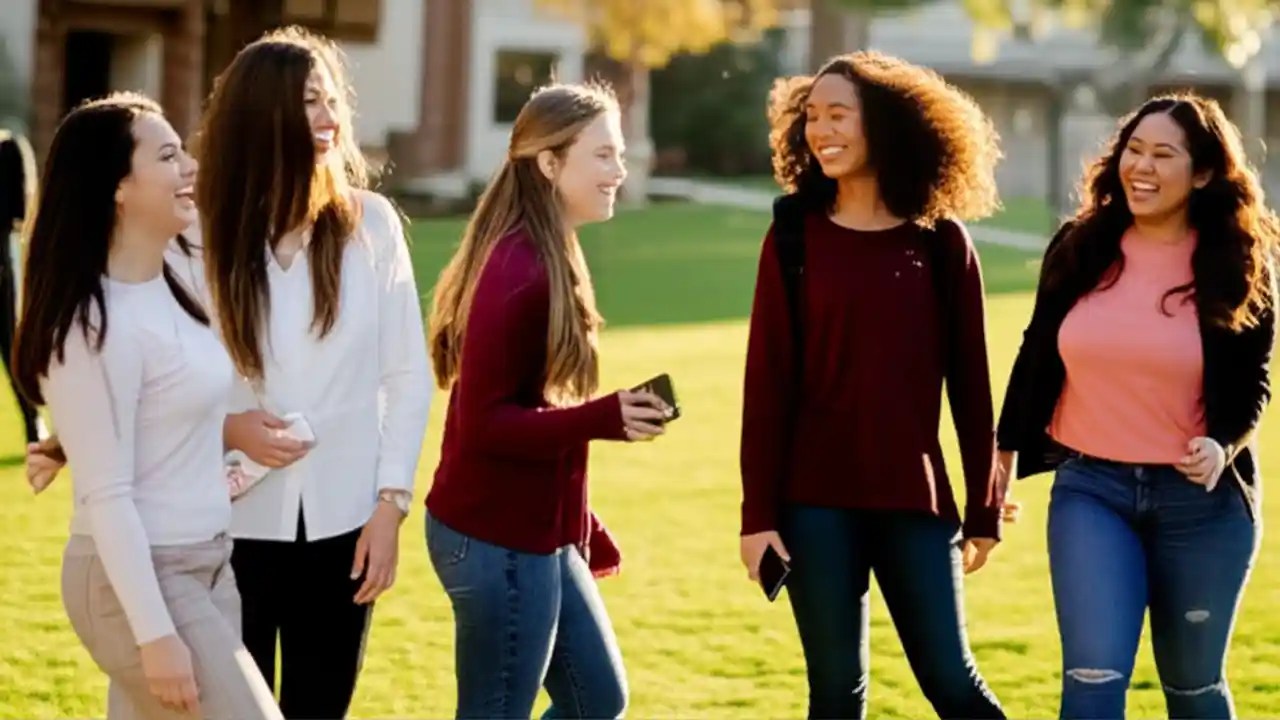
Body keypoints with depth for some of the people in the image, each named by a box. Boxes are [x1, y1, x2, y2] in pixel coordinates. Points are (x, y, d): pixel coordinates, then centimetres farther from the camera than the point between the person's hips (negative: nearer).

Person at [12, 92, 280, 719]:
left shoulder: (171, 285, 8)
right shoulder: (98, 323, -19)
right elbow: (105, 497, -21)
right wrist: (156, 635, -22)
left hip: (207, 566, 8)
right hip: (136, 579, -8)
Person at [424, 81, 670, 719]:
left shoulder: (547, 260, 11)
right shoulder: (516, 270, -20)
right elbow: (482, 421, -22)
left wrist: (580, 526, 17)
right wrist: (605, 419, -31)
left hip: (535, 535, 10)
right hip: (497, 542, -10)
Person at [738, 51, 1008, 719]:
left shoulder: (941, 241, 2)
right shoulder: (795, 235, 0)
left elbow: (970, 381, 5)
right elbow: (767, 379, -2)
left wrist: (983, 508, 5)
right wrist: (758, 511, -7)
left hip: (915, 497, 0)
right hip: (815, 500, 0)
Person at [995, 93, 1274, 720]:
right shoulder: (1079, 247, 1)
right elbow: (1038, 353, 11)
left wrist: (1225, 446, -18)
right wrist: (1007, 449, 14)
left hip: (1200, 498, -1)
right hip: (1089, 488, 1)